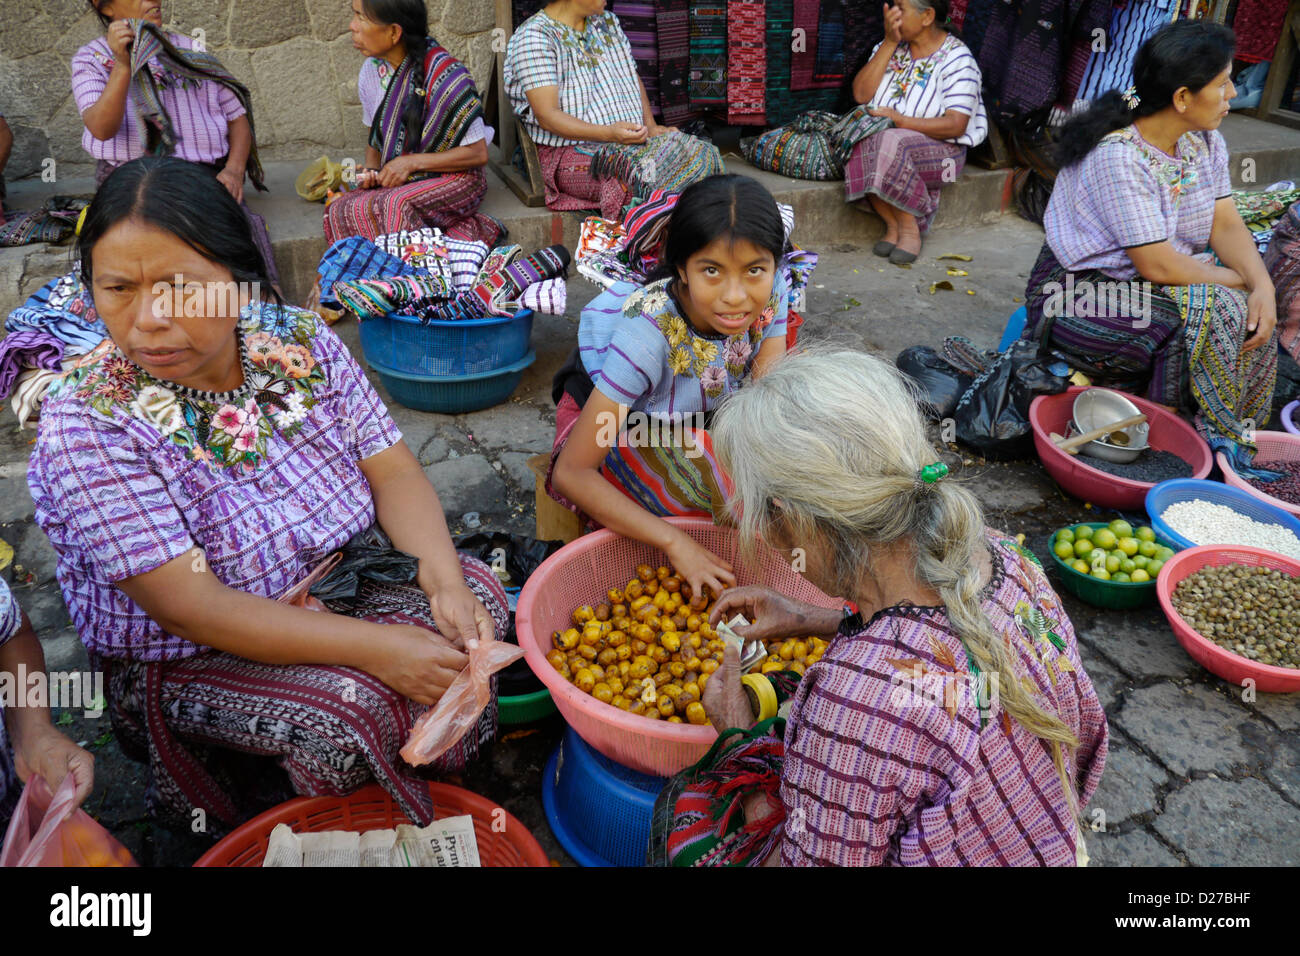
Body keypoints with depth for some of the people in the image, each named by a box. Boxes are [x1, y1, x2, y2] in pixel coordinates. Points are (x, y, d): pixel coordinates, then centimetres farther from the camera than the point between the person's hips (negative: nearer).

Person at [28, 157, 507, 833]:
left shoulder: (300, 341, -9)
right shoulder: (86, 424, -23)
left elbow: (393, 473, -7)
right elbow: (192, 607, -27)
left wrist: (445, 583, -25)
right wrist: (375, 646, -32)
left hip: (337, 586, 6)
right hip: (180, 659, -5)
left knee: (474, 591, -12)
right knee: (355, 702, -27)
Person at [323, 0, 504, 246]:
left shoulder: (443, 74, -17)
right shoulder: (371, 71, 4)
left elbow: (479, 154, -14)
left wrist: (412, 162, -18)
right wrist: (370, 171, -5)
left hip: (453, 178, -6)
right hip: (396, 182, 6)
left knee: (393, 206, -36)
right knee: (339, 210, -22)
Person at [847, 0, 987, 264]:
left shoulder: (957, 58, -6)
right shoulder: (891, 46, 10)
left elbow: (956, 125, -15)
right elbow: (860, 95, -3)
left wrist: (900, 121, -21)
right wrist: (889, 43, -8)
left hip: (940, 149, -5)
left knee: (890, 145, -35)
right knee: (857, 145, -28)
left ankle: (909, 229, -18)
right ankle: (893, 225, -16)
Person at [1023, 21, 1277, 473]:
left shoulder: (1205, 140, 2)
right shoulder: (1117, 156, -25)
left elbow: (1226, 224, -1)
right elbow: (1157, 266, -25)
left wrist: (1263, 285, -18)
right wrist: (1238, 281, -13)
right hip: (1086, 291, -8)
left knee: (1255, 315, -10)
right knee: (1218, 312, -25)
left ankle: (1236, 435, 5)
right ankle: (1216, 436, -6)